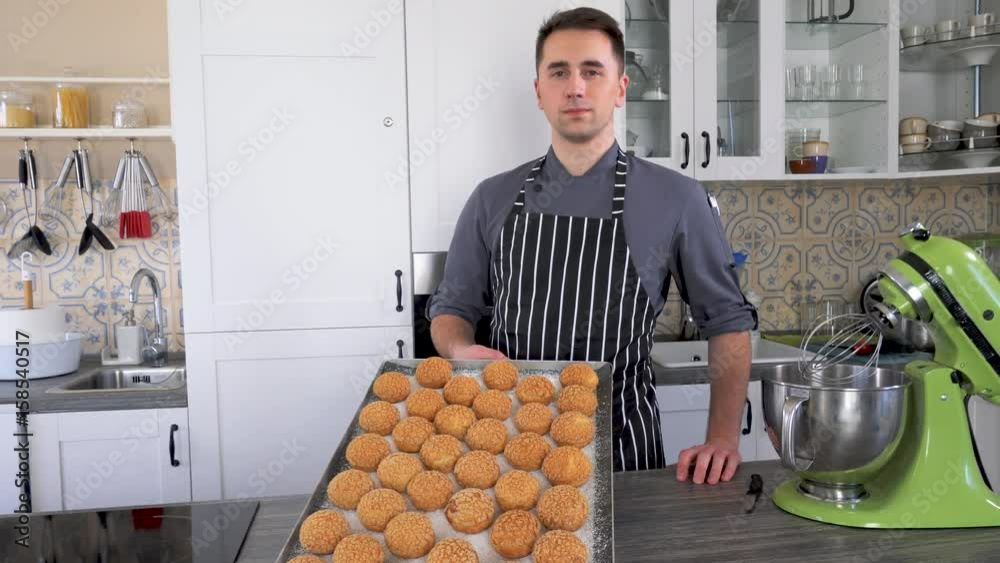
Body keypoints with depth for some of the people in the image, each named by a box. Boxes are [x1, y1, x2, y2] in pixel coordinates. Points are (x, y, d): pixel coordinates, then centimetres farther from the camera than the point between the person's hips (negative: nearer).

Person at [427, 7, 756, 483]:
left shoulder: (677, 200, -5)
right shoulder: (493, 200, 1)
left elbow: (726, 320, 2)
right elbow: (452, 308, 10)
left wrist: (722, 438, -6)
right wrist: (462, 350, -13)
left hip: (624, 445, -1)